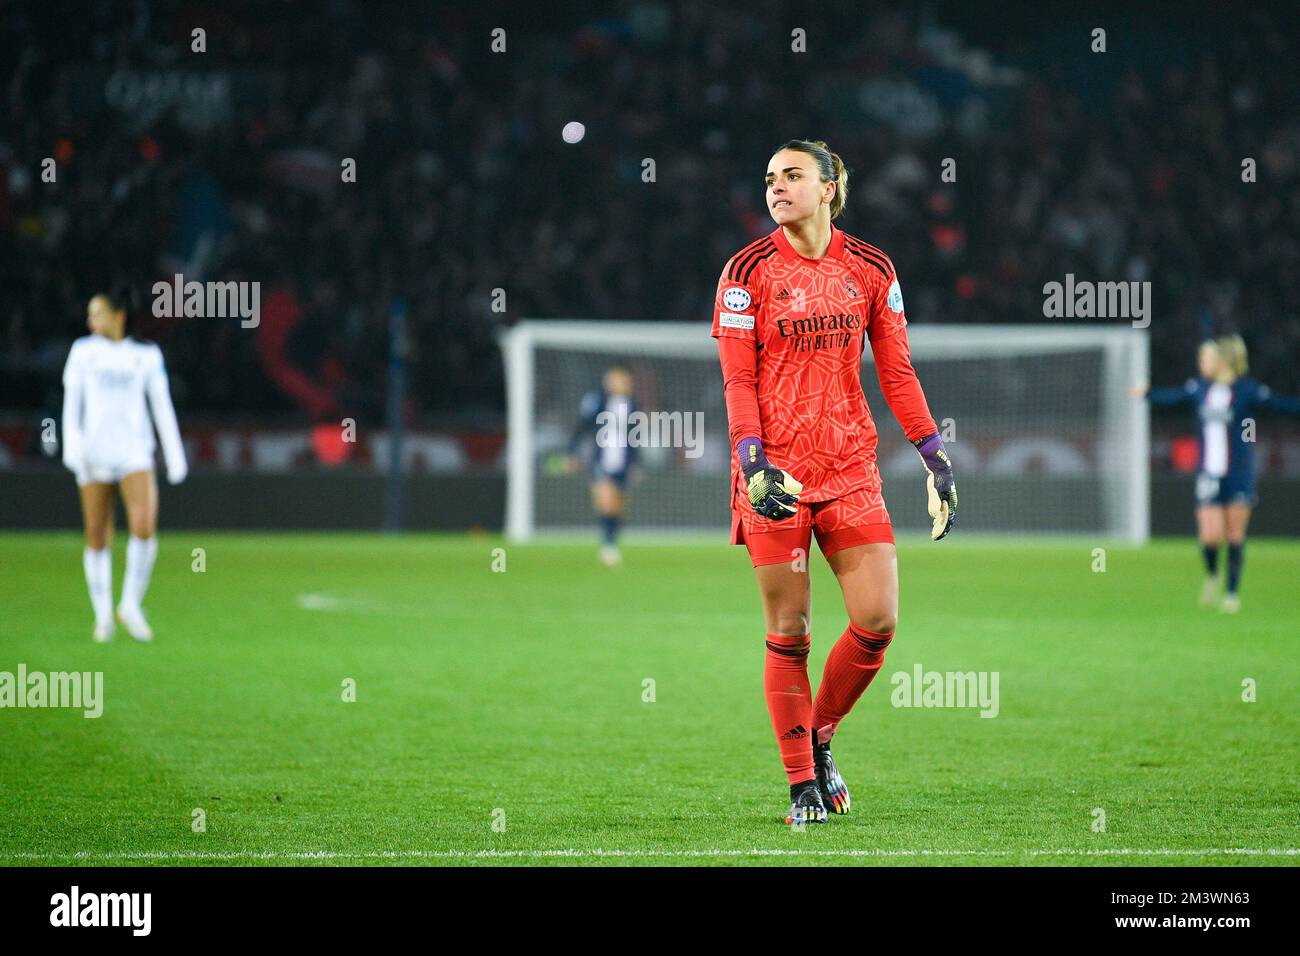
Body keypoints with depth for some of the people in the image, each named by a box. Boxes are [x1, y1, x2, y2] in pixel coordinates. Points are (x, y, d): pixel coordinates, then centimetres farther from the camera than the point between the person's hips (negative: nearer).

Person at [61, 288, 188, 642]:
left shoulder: (147, 356, 8)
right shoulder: (83, 351, 10)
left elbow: (162, 407, 9)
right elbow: (71, 403, 7)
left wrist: (175, 457, 4)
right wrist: (72, 445, -7)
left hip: (134, 451, -1)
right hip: (94, 451, 1)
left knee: (144, 528, -19)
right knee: (97, 538, 0)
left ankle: (130, 605, -4)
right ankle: (103, 615, 12)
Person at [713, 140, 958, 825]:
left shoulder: (870, 269, 7)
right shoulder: (749, 270, -1)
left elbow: (897, 373, 11)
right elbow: (737, 380, -4)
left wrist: (935, 458, 7)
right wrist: (752, 461, -17)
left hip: (850, 469, 3)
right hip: (776, 473, -3)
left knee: (878, 620, -6)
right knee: (788, 633, -1)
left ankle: (819, 737, 18)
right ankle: (803, 786, 9)